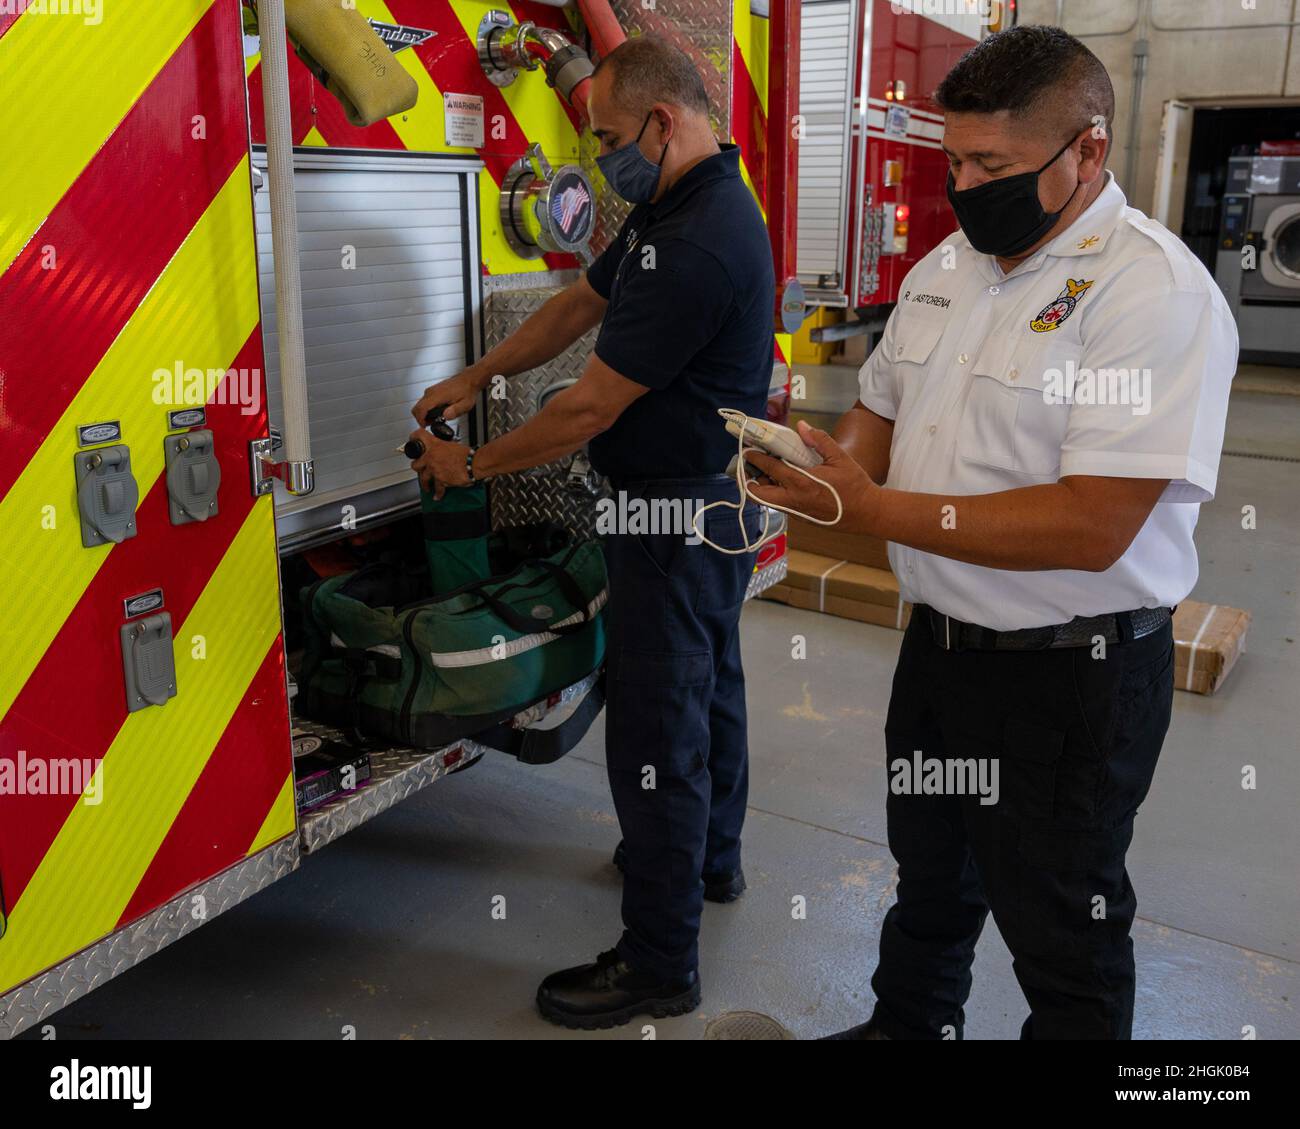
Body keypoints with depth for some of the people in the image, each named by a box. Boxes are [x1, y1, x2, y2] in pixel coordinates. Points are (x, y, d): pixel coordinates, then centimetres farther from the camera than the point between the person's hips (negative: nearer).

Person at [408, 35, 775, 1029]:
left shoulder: (699, 242, -26)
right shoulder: (681, 208, 9)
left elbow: (592, 409, -23)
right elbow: (582, 304, 16)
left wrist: (471, 467, -10)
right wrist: (476, 378, 11)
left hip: (681, 515, -11)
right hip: (714, 500, 11)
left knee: (656, 728, -3)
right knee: (707, 680, 23)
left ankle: (660, 965, 11)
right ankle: (711, 857, 45)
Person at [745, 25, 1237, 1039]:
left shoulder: (1156, 289, -21)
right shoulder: (945, 267, 5)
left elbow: (1090, 527, -28)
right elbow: (880, 412, 16)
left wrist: (877, 508, -26)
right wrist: (825, 462, -7)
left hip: (1069, 678, -8)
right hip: (939, 643, 8)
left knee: (1063, 938, 13)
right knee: (929, 881, 28)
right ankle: (904, 1027, 51)